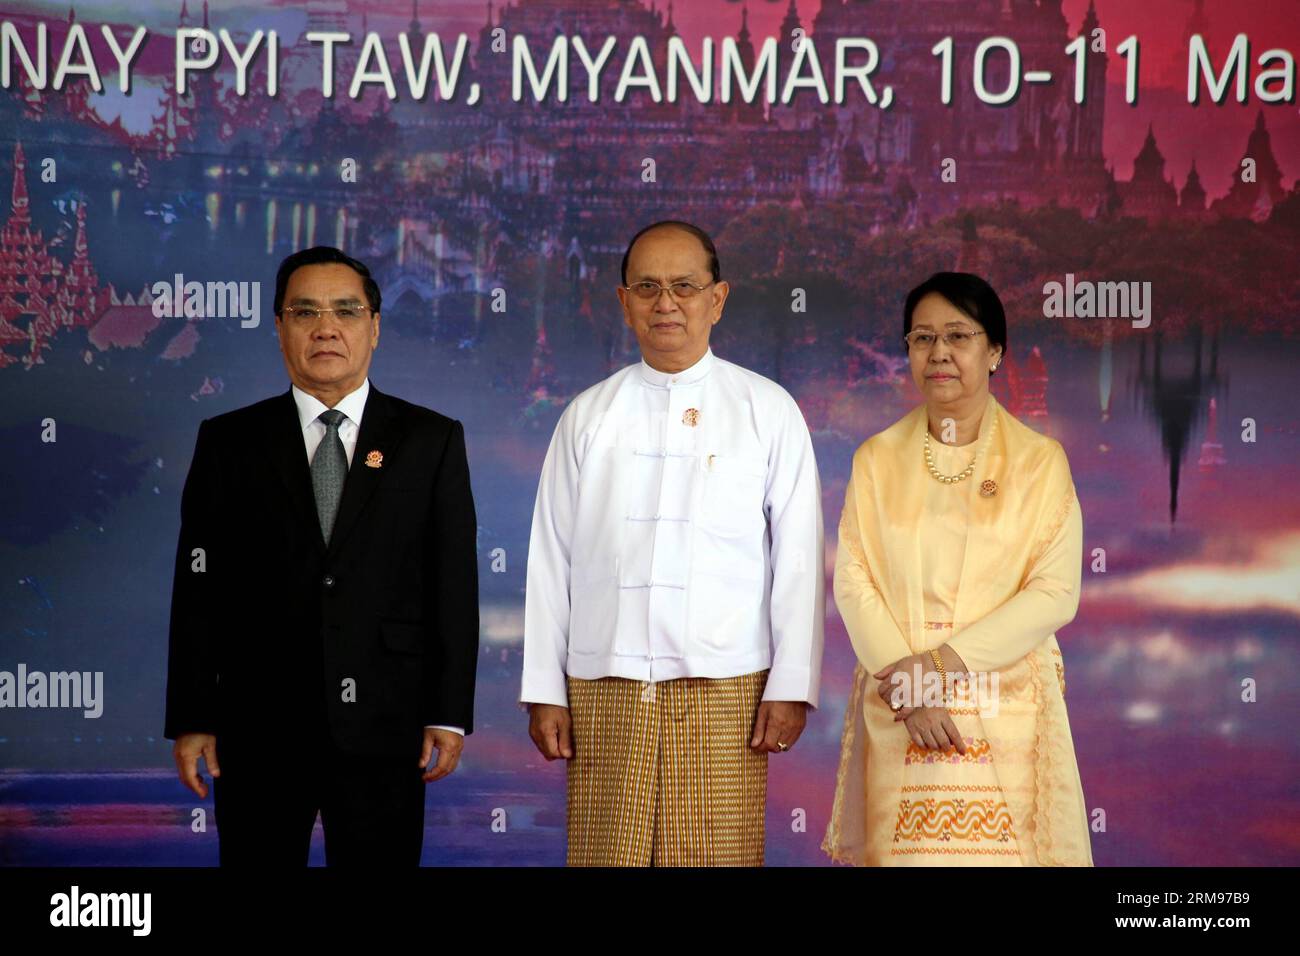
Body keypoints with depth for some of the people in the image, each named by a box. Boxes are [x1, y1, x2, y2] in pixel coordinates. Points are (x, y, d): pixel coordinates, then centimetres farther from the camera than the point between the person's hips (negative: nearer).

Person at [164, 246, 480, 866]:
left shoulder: (431, 441, 8)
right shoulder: (228, 442, 8)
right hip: (258, 729, 0)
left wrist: (450, 715, -2)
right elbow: (197, 589, 5)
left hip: (382, 728, 0)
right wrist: (191, 720, 0)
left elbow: (454, 585, 4)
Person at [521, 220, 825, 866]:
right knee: (606, 855, -2)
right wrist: (544, 691, 4)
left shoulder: (768, 412, 7)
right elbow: (550, 559, 10)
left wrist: (791, 688, -4)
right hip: (604, 691, 1)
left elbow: (798, 558, 3)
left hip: (724, 690, -1)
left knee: (718, 856, -7)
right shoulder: (587, 417, 11)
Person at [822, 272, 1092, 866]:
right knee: (906, 849, -1)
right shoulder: (877, 459, 8)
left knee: (999, 847, -4)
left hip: (1005, 712, -1)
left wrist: (943, 663, -14)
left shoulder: (1039, 461, 2)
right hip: (898, 715, 1)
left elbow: (1056, 593, -6)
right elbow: (852, 581, 1)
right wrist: (908, 683, -13)